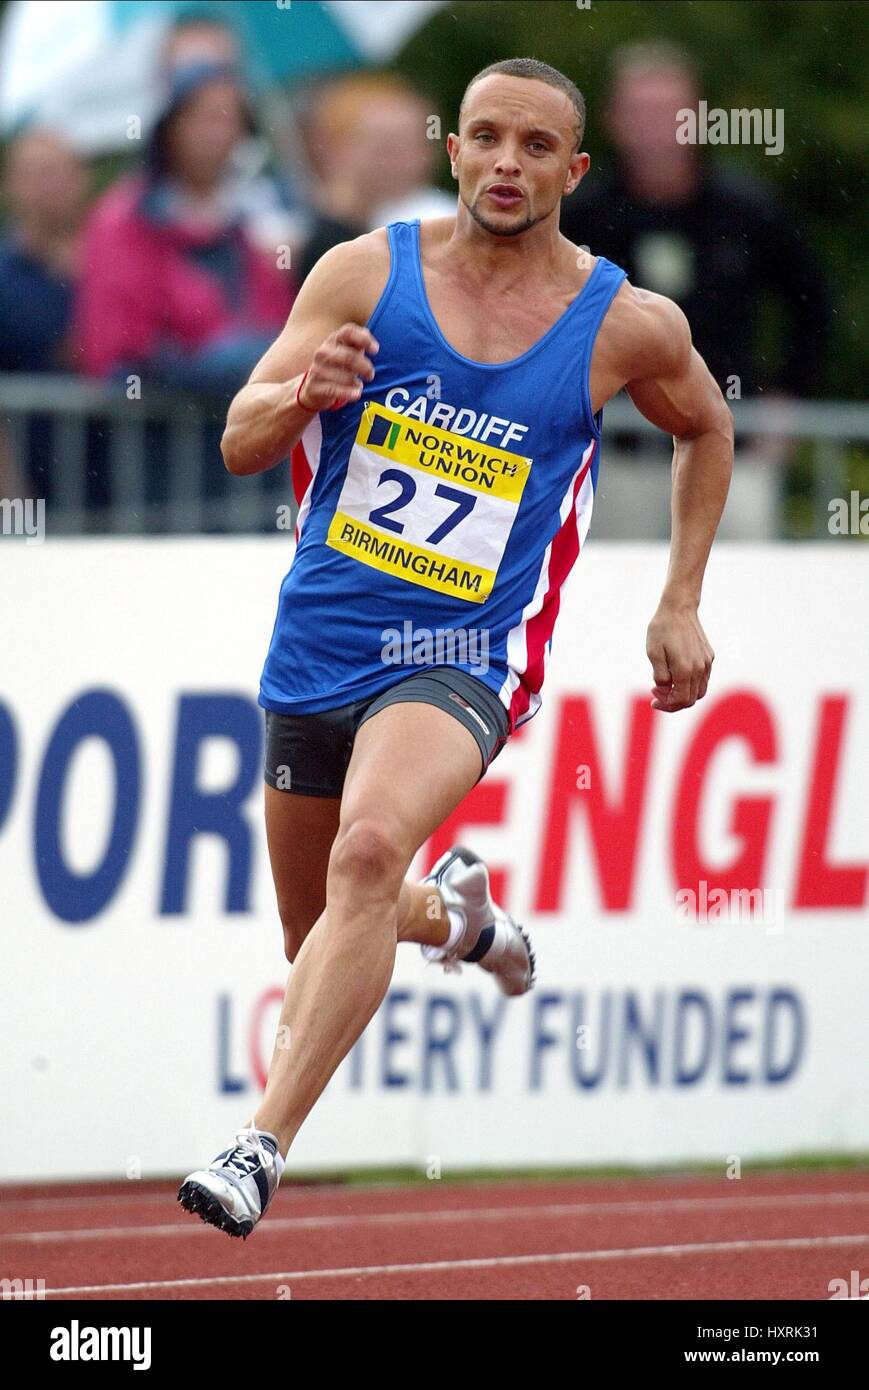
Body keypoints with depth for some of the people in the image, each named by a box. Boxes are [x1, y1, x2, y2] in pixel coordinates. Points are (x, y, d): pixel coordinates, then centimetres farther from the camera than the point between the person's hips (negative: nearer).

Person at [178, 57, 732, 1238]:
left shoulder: (626, 328, -3)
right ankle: (456, 913, 52)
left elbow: (706, 429, 18)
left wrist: (681, 604, 13)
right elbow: (241, 444, -5)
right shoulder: (365, 275, -3)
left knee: (368, 852, -33)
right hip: (318, 650, 4)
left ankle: (262, 1149, -35)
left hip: (464, 661, -3)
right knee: (319, 938, 17)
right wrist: (303, 392, -27)